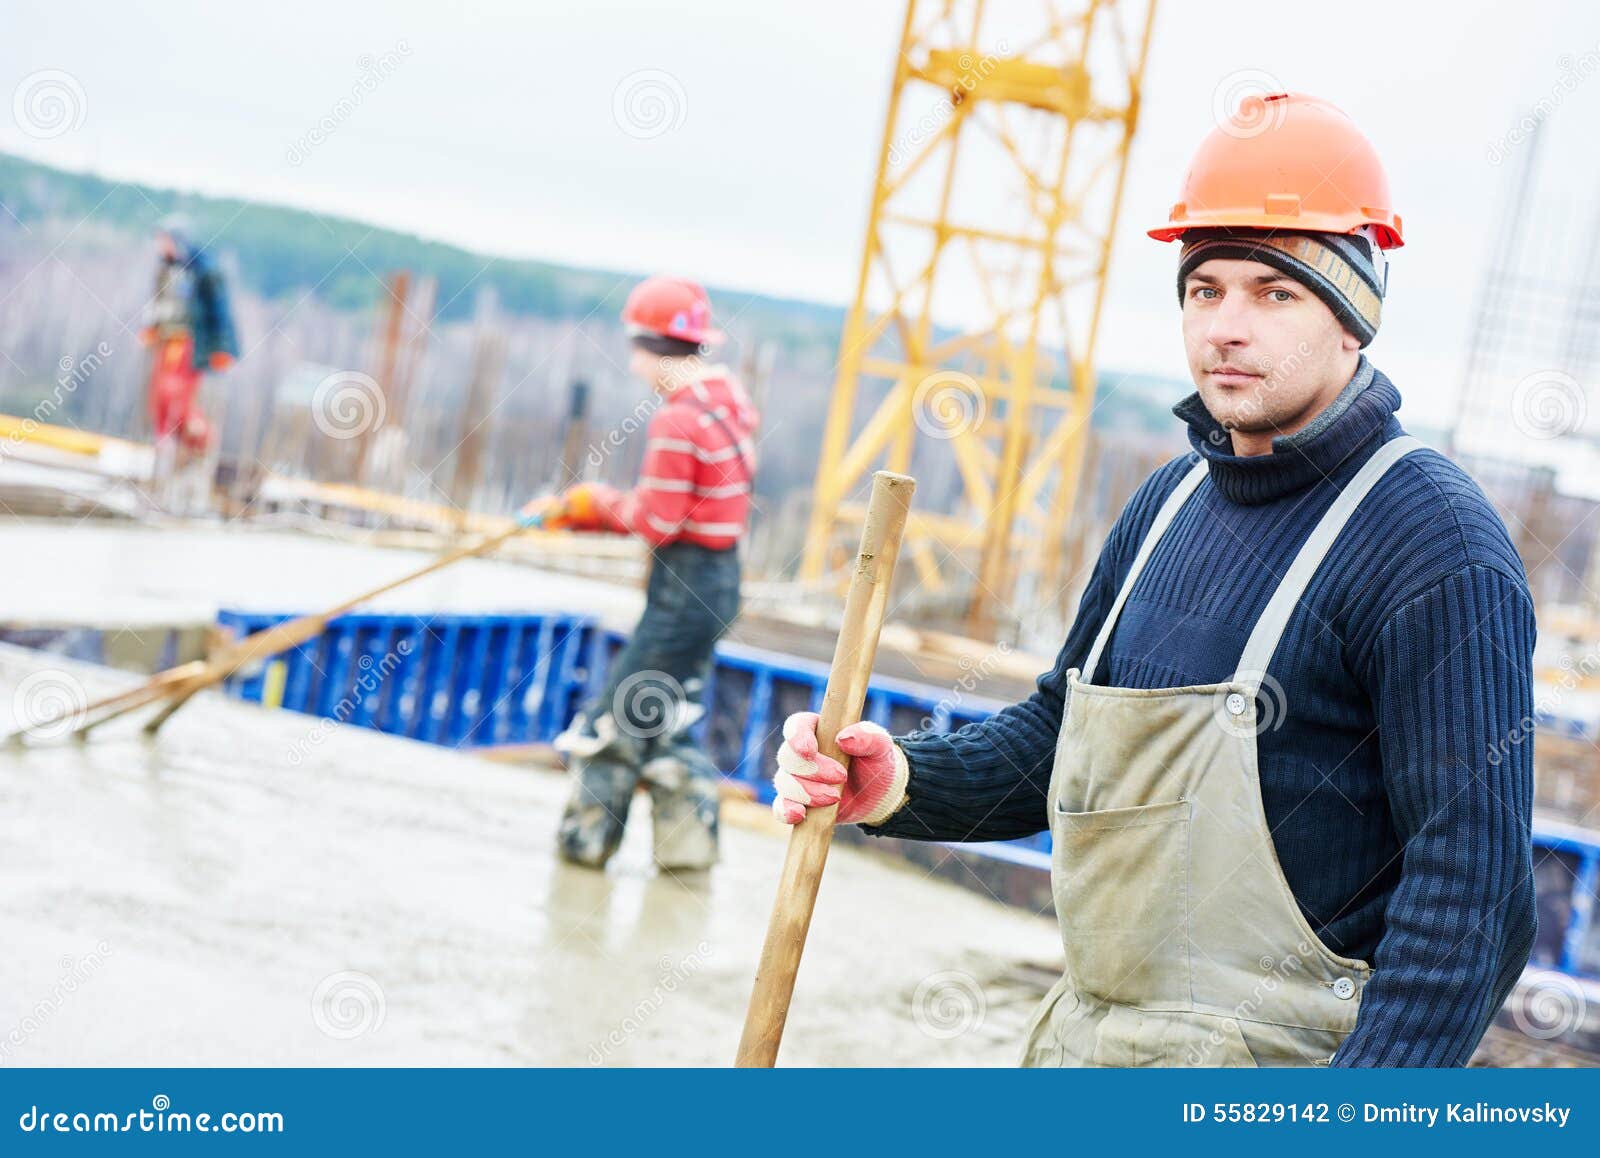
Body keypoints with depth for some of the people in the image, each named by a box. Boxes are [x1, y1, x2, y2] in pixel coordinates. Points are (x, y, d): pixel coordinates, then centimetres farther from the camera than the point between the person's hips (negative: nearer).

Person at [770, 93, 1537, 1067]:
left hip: (1270, 1062, -7)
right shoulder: (1171, 502, 8)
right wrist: (900, 784, -1)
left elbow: (1472, 889, -20)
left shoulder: (1438, 548, -16)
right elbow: (1060, 732, 17)